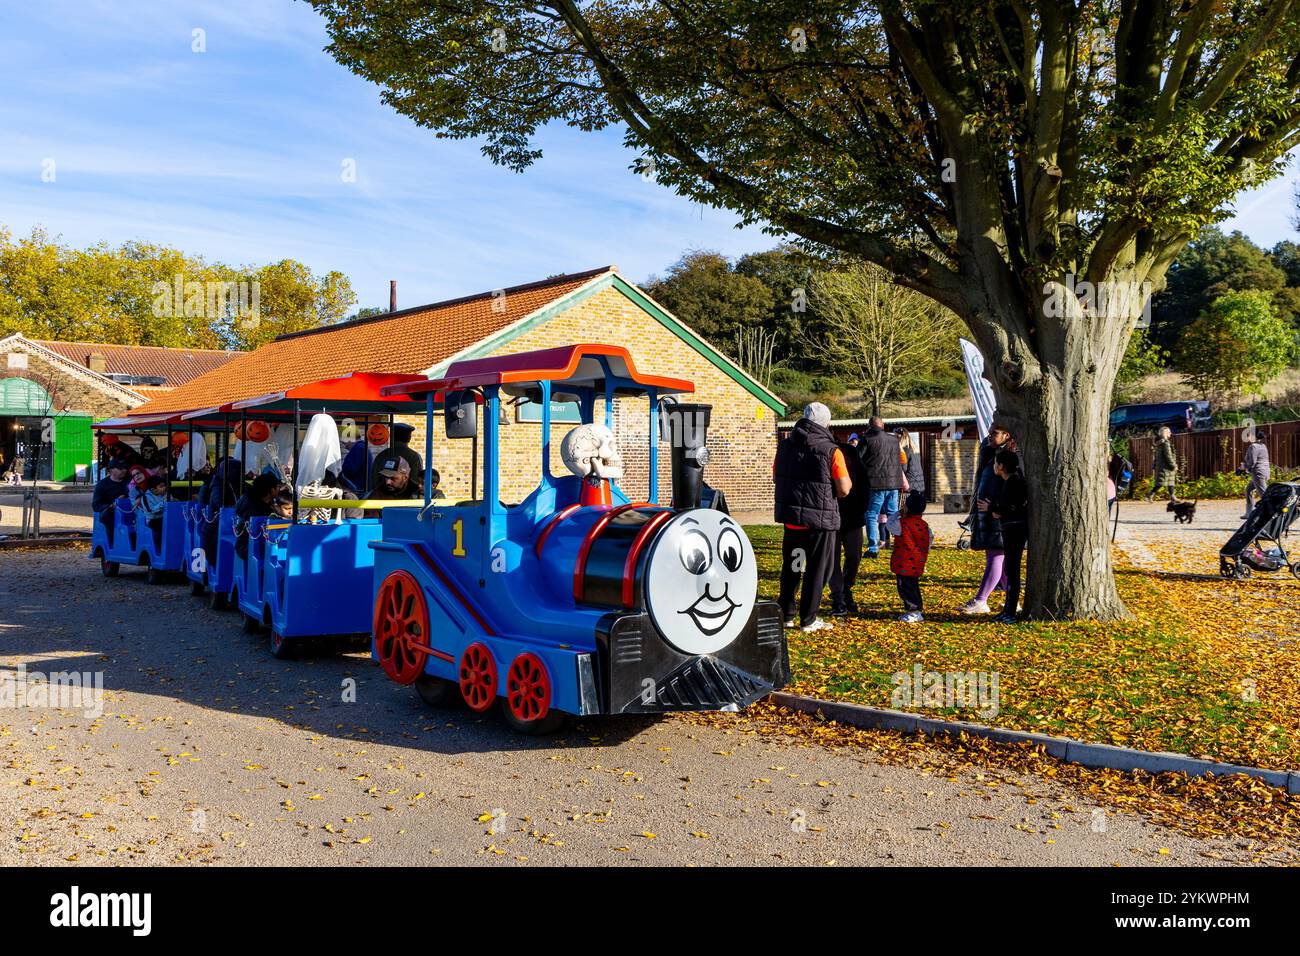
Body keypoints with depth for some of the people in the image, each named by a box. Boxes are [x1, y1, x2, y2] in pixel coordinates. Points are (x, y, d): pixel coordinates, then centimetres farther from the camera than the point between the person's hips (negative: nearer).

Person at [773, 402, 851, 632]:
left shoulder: (785, 446, 2)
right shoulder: (831, 451, -13)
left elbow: (776, 477, 14)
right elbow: (844, 489, -14)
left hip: (790, 516, 5)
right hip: (820, 519, -4)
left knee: (790, 567, 19)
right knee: (816, 570, 8)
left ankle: (785, 614, 26)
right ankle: (808, 620, 13)